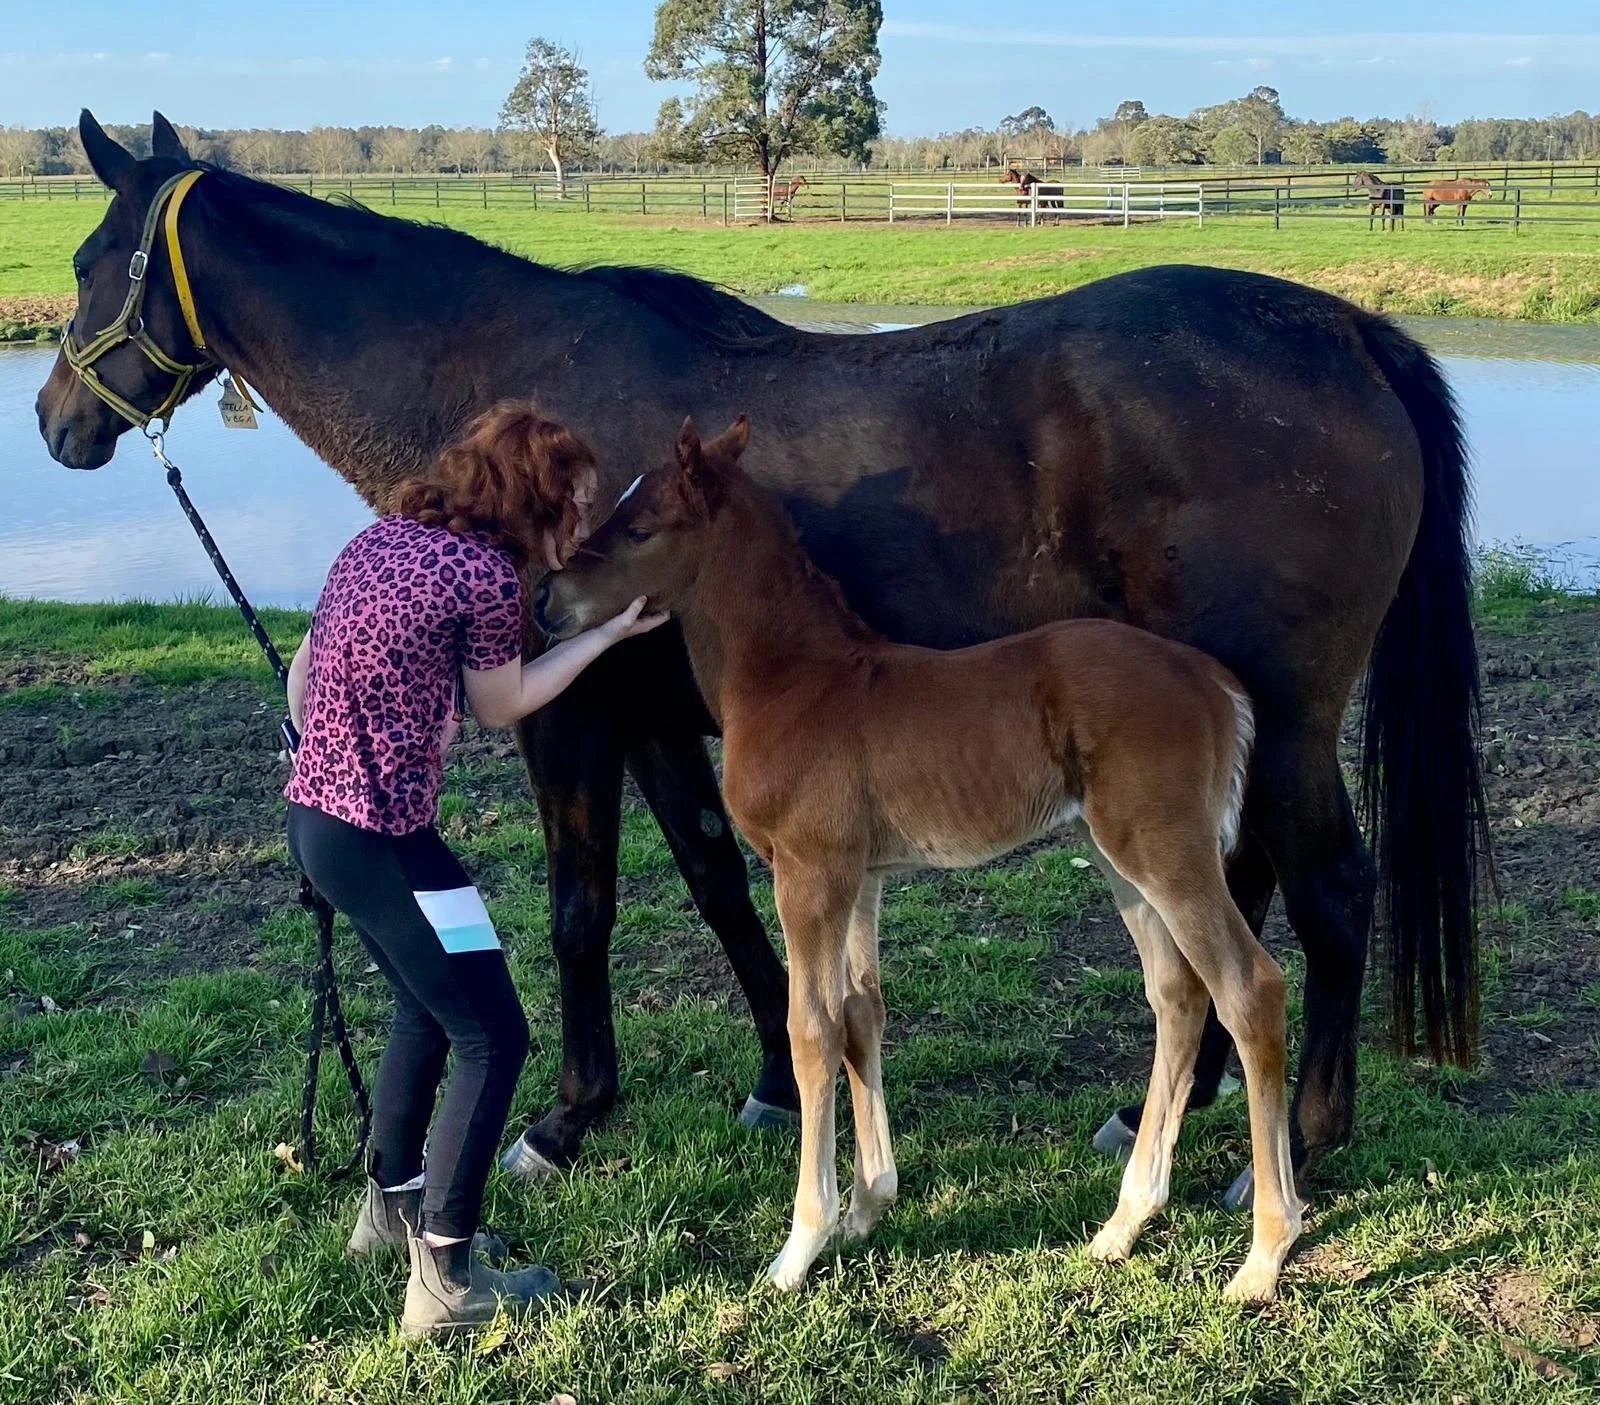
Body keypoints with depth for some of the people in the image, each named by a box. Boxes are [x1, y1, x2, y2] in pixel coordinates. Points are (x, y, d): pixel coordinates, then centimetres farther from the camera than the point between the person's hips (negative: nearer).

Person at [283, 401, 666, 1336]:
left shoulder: (386, 536, 10)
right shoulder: (486, 574, -14)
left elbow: (305, 669, 16)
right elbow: (500, 706, 1)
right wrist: (610, 634, 9)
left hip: (318, 815, 9)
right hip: (382, 840, -9)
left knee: (431, 1007, 27)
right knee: (494, 1038, 2)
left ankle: (391, 1205, 42)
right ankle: (444, 1282, 7)